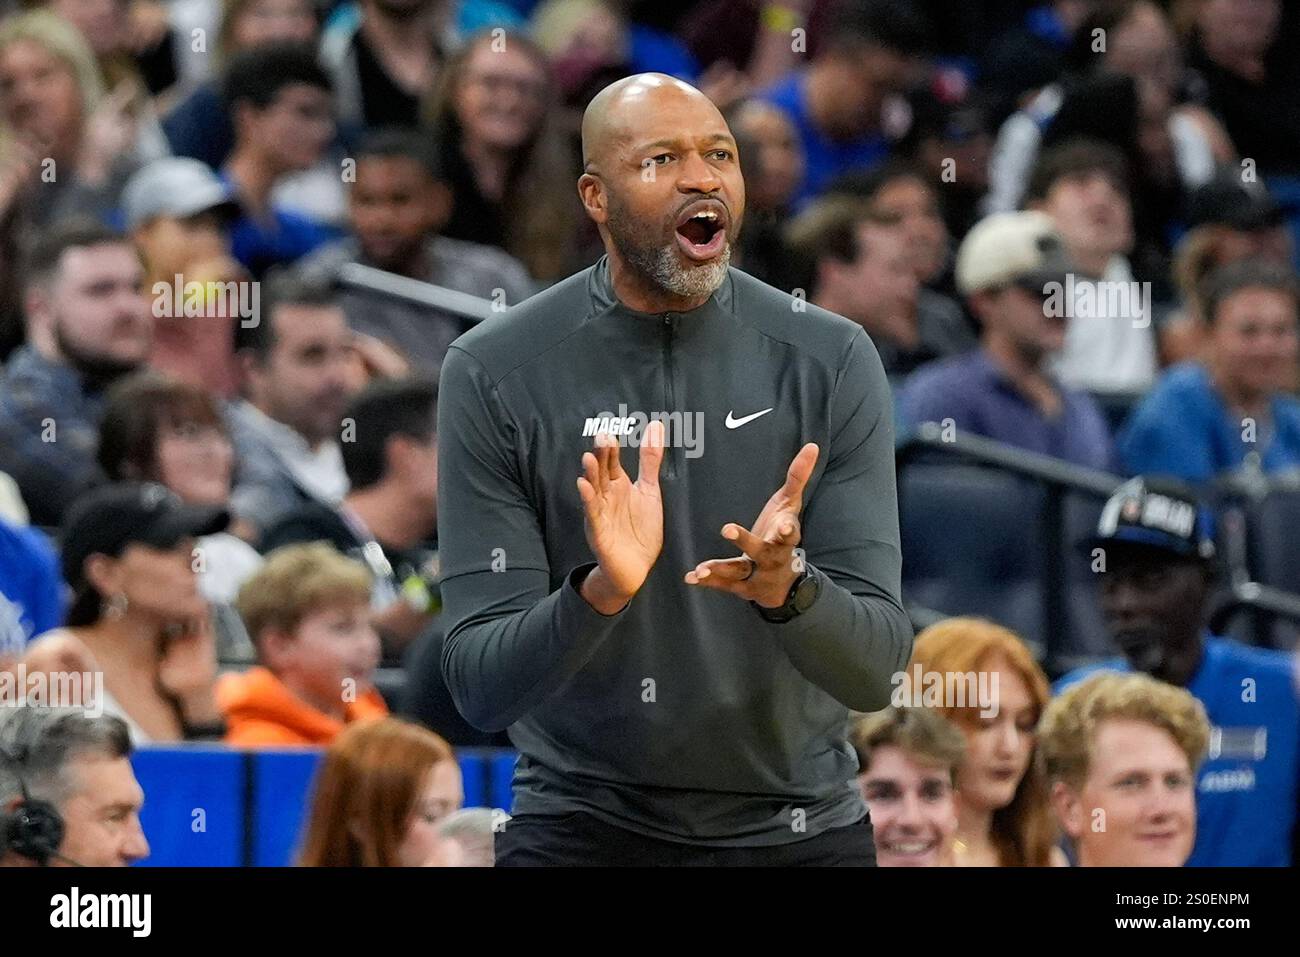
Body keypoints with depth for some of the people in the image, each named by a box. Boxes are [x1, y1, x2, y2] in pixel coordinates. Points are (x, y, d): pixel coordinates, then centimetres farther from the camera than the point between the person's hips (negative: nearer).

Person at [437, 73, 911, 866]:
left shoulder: (831, 362, -8)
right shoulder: (494, 375, -11)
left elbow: (874, 668, -12)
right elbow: (479, 686, -14)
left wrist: (786, 587, -32)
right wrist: (600, 592, -32)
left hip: (799, 830, 2)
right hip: (583, 830, -2)